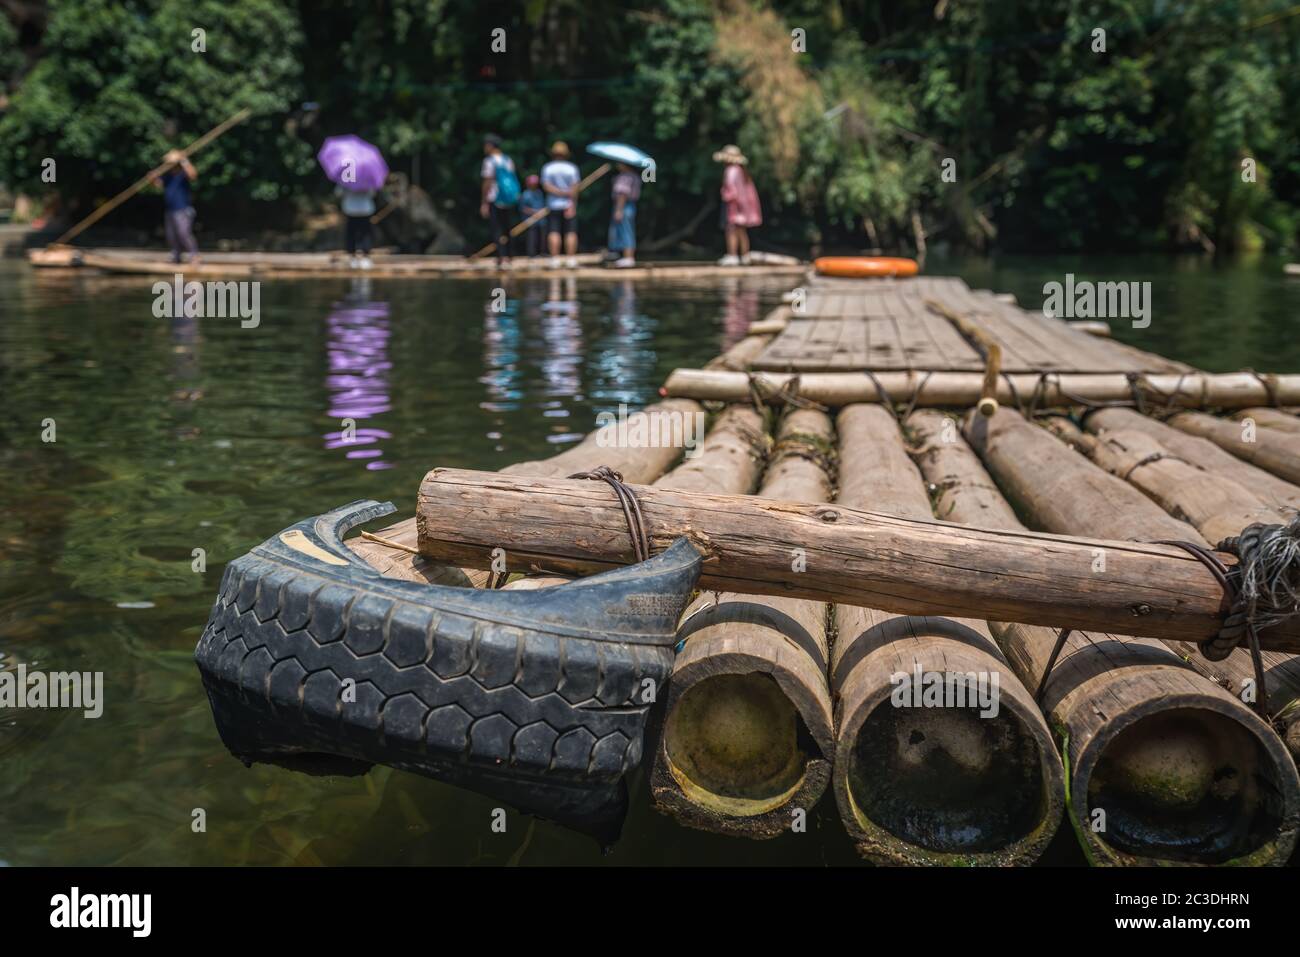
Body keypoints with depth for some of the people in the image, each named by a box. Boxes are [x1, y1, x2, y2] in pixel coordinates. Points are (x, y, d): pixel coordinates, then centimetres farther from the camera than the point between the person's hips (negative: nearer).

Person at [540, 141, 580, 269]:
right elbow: (574, 187, -8)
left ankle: (555, 259, -9)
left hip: (553, 206, 0)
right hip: (569, 205, 0)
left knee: (554, 233, -2)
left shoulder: (547, 168, 4)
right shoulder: (572, 168, 3)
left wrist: (561, 192, -10)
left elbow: (546, 186, -8)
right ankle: (571, 259, -7)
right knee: (571, 233, -1)